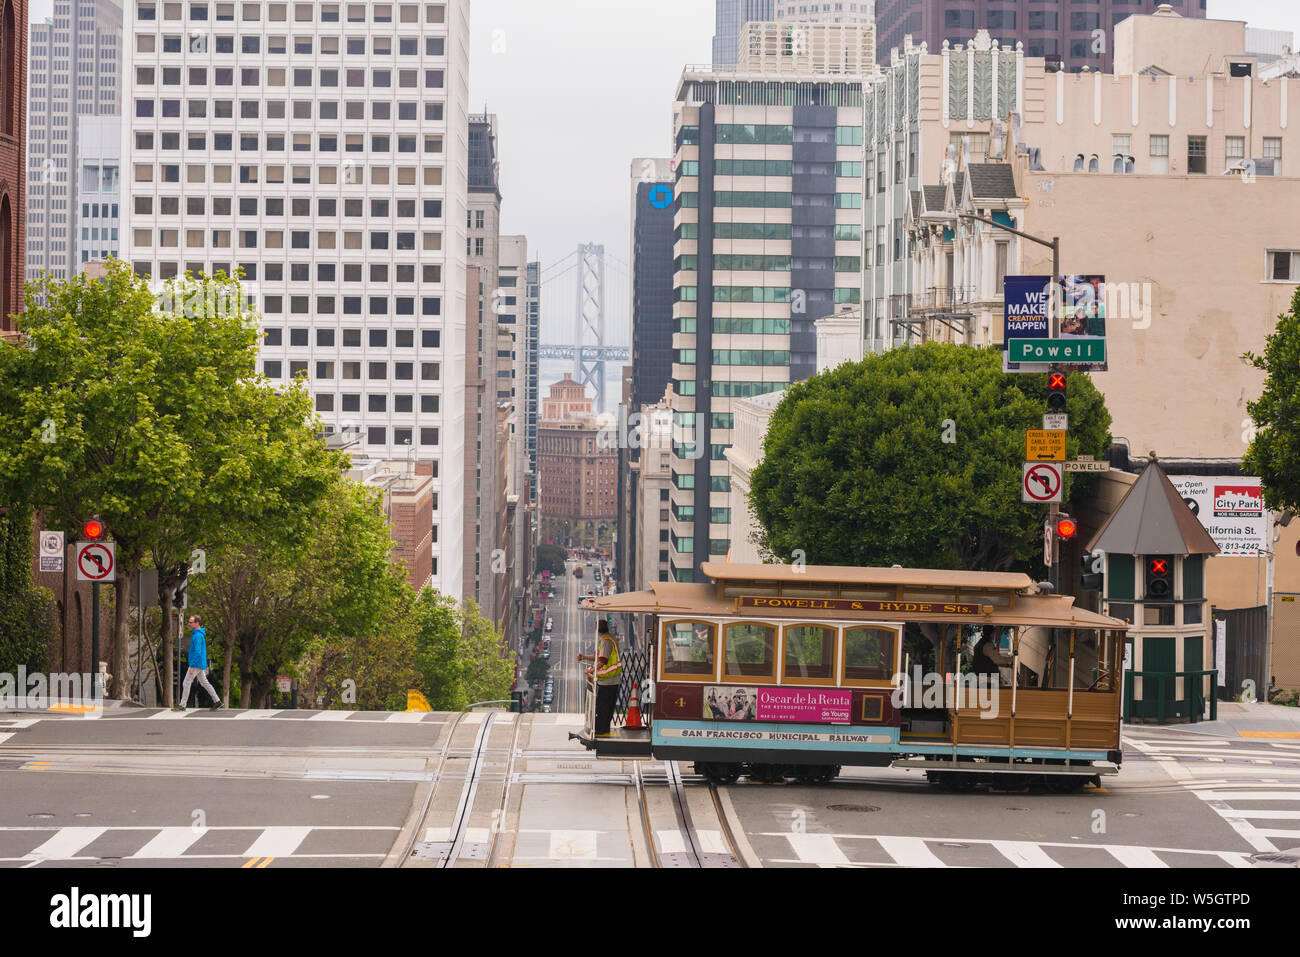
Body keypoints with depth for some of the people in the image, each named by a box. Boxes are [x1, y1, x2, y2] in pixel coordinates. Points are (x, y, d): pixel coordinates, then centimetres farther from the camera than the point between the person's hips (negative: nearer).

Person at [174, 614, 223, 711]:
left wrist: (192, 666, -23)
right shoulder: (200, 634, 15)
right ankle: (217, 701, 11)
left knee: (186, 683, -4)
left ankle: (182, 705, 0)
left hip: (196, 665, -10)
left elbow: (197, 652, -24)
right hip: (200, 665, 10)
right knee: (204, 683, 13)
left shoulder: (198, 636, -18)